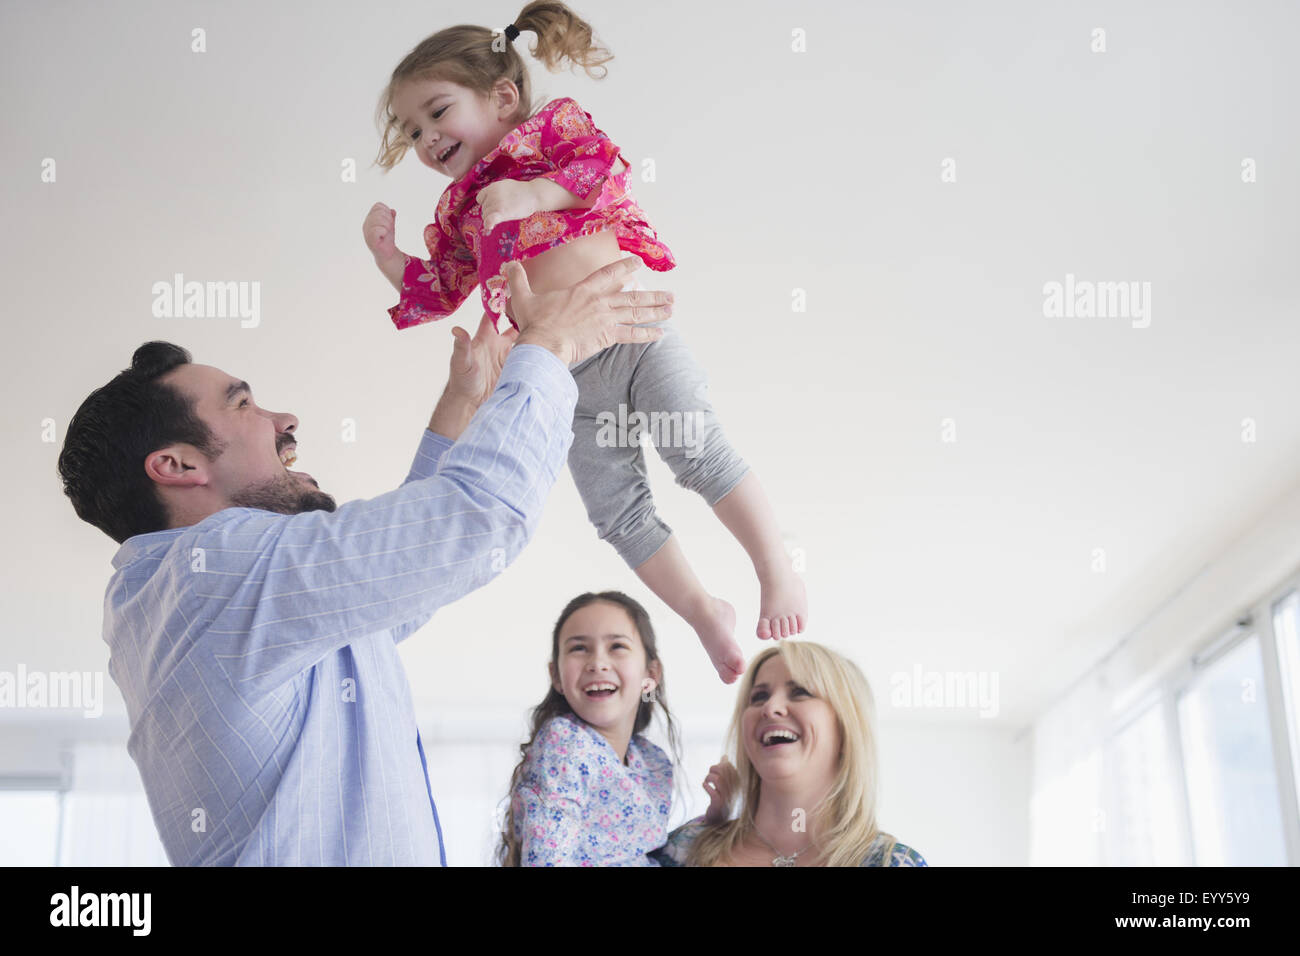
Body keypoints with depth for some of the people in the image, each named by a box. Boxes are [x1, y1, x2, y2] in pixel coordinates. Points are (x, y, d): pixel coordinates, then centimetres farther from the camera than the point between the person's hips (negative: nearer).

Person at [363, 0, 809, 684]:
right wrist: (385, 251, 9)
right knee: (616, 512, 2)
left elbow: (603, 163, -10)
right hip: (566, 376, 6)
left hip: (631, 327, -6)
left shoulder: (551, 126, 7)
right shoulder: (459, 214, 22)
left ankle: (778, 574, 4)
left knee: (701, 455, -12)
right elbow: (436, 293, 22)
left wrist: (531, 194, -20)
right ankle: (703, 613, 15)